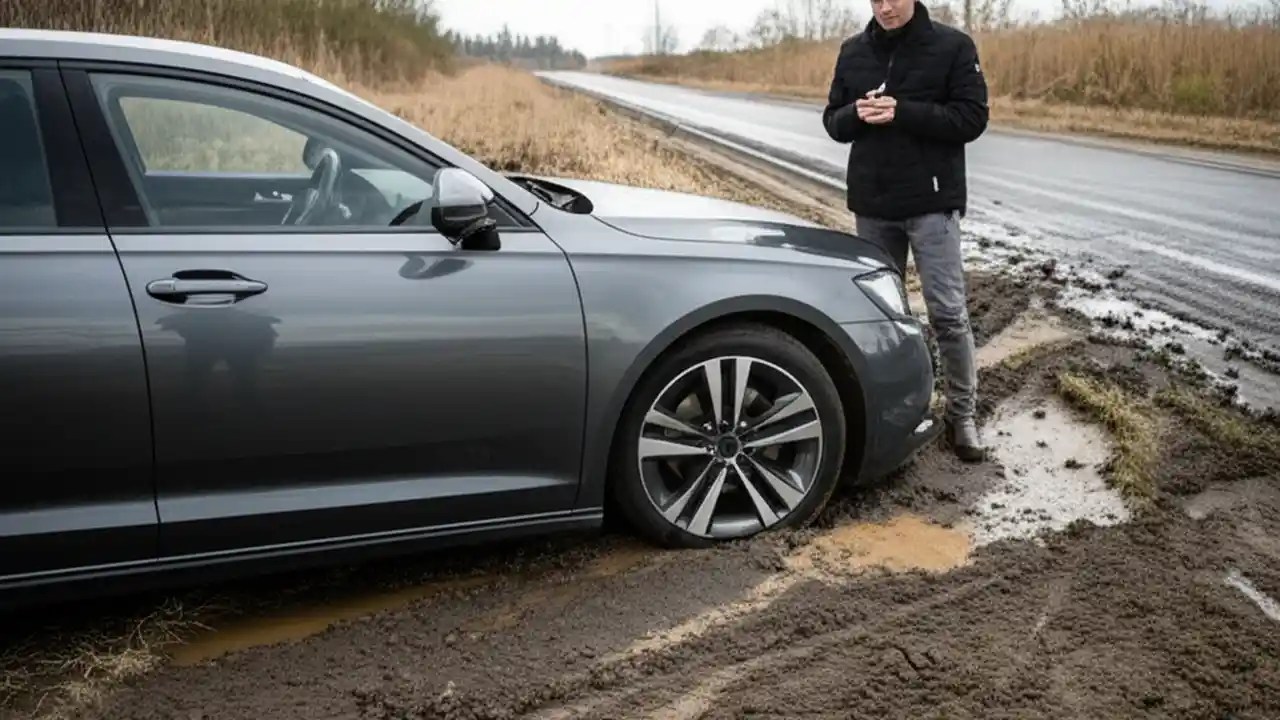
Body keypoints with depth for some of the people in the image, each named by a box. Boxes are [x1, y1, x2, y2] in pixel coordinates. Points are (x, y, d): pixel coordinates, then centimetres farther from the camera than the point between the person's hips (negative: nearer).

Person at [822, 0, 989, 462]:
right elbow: (833, 121, 10)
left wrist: (903, 113, -21)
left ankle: (962, 414, 9)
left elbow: (972, 118, -10)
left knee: (948, 312, -4)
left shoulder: (953, 47, -4)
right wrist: (856, 114, -13)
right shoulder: (852, 52, 8)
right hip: (872, 204, 4)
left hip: (932, 203, -4)